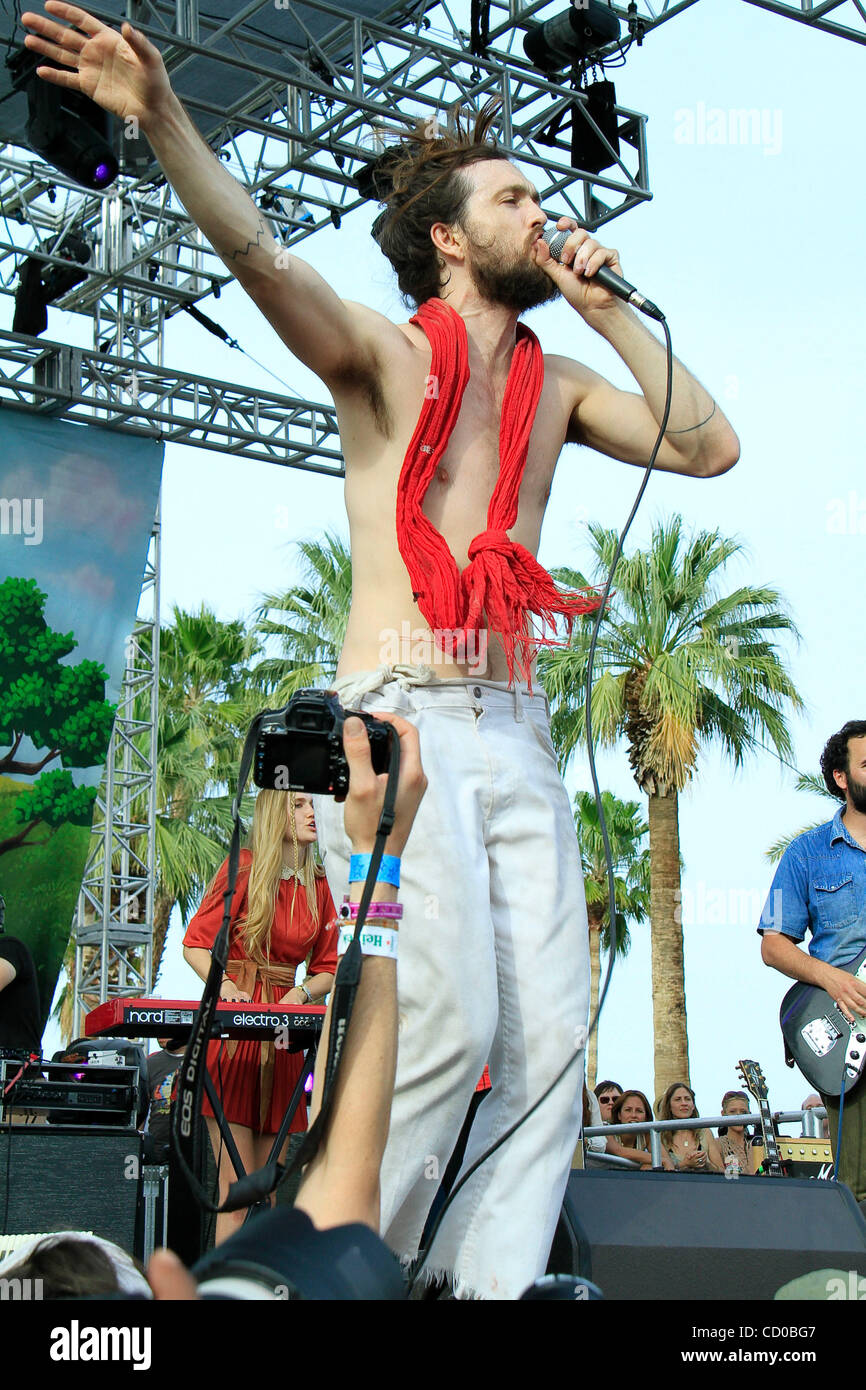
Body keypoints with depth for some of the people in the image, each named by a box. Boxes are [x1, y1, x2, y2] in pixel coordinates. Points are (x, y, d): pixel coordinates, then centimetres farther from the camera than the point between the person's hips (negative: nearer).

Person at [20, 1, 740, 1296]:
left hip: (517, 737, 6)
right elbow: (259, 256, -13)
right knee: (448, 1019, -19)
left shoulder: (556, 386, 20)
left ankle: (494, 1286, -1)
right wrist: (163, 119, -28)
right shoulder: (385, 355, 4)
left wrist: (613, 314, 9)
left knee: (547, 1035, -6)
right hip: (397, 718, -5)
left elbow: (712, 447, 14)